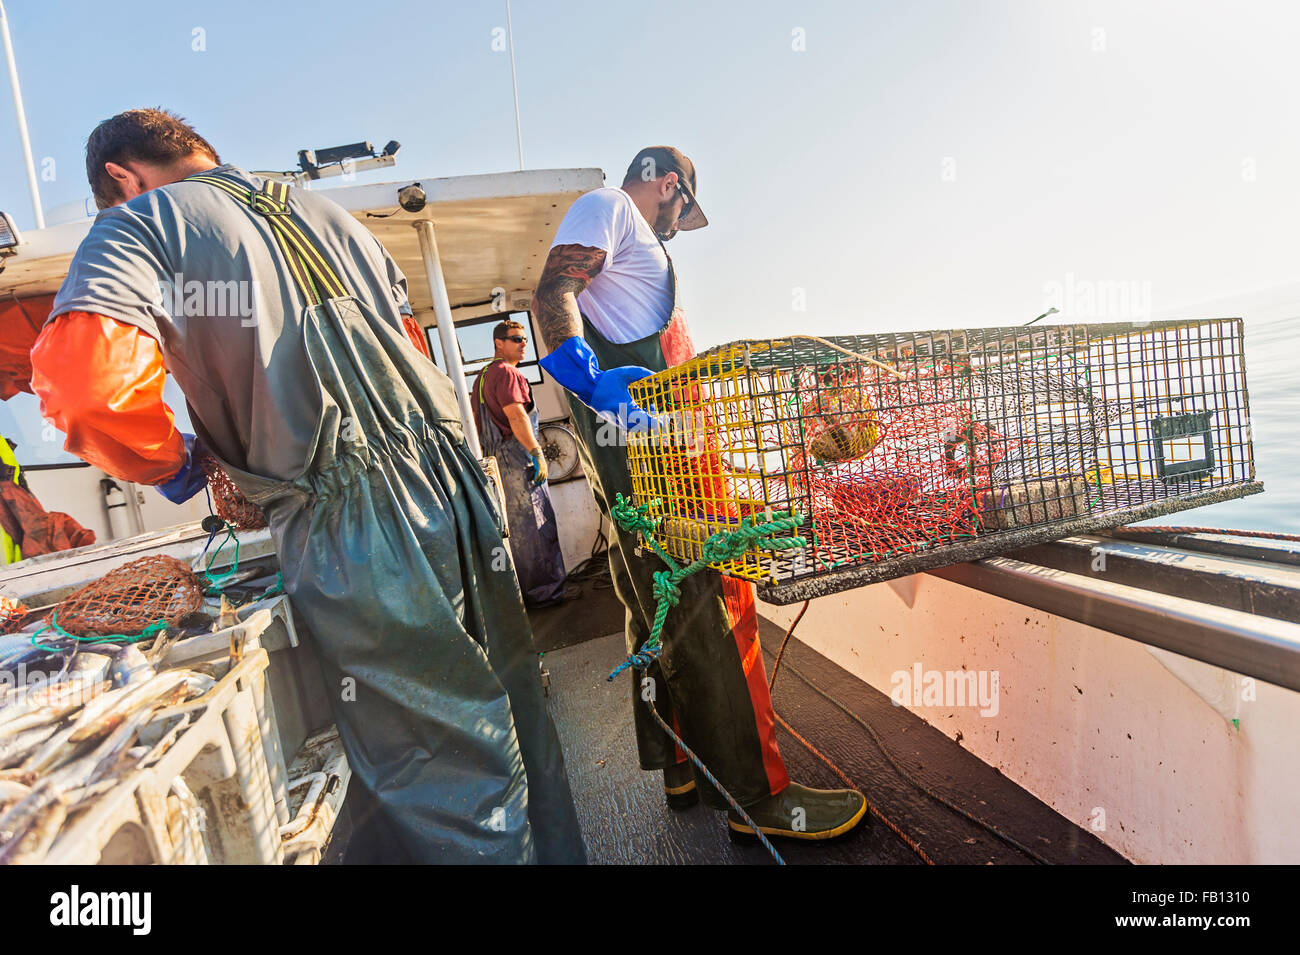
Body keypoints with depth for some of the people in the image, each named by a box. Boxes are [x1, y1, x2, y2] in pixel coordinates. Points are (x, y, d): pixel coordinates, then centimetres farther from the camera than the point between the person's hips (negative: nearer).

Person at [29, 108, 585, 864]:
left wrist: (166, 461, 7)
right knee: (514, 721, 20)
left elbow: (84, 380, -12)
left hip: (351, 532, -6)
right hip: (455, 486, 7)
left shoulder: (138, 225, 5)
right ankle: (559, 849, 37)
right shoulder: (324, 211, 24)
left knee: (441, 783, 7)